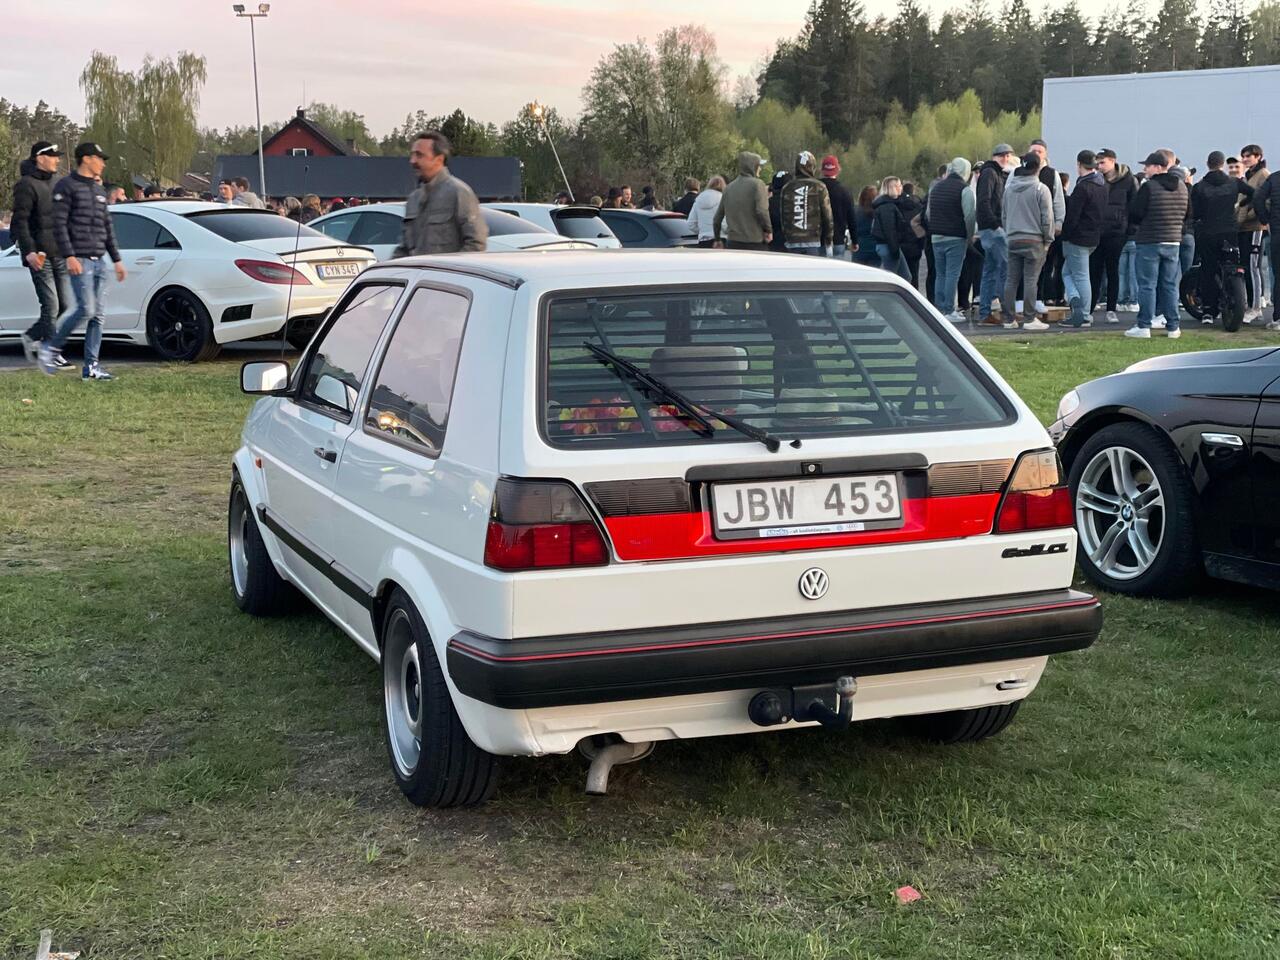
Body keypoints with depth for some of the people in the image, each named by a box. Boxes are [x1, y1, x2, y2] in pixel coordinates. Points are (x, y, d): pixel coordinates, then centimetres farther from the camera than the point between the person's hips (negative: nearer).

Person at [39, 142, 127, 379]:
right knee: (86, 309, -16)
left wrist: (117, 259, 19)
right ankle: (50, 347, 1)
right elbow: (59, 224, -10)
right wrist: (69, 256, -19)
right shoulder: (66, 186, -3)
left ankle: (91, 366, 4)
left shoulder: (99, 189, 20)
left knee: (97, 314, 2)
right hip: (80, 260, -7)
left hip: (99, 260, 7)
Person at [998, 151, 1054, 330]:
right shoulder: (1040, 189, -8)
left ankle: (1009, 319, 9)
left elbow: (1003, 215, 17)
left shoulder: (1009, 188, 10)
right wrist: (1048, 240, 2)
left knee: (1011, 279, 7)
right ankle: (1030, 319, -4)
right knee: (1030, 280, -4)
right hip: (1034, 240, -5)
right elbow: (1047, 218, -7)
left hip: (1013, 240, 5)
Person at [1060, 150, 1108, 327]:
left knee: (1081, 276, -3)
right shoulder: (1104, 186, 11)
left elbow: (1072, 216, -18)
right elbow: (1104, 213, 16)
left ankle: (1083, 316, -4)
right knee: (1067, 271, 16)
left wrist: (1065, 235, -10)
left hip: (1078, 238, -8)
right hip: (1095, 238, 8)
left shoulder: (1083, 187, -17)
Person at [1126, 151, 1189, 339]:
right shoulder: (1181, 186, 6)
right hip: (1173, 241, 6)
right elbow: (1187, 213, 15)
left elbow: (1134, 215, -11)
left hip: (1149, 241, -6)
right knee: (1170, 285, 11)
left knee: (1147, 285, -2)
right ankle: (1173, 326, 12)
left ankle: (1144, 326, -2)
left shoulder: (1148, 187, -14)